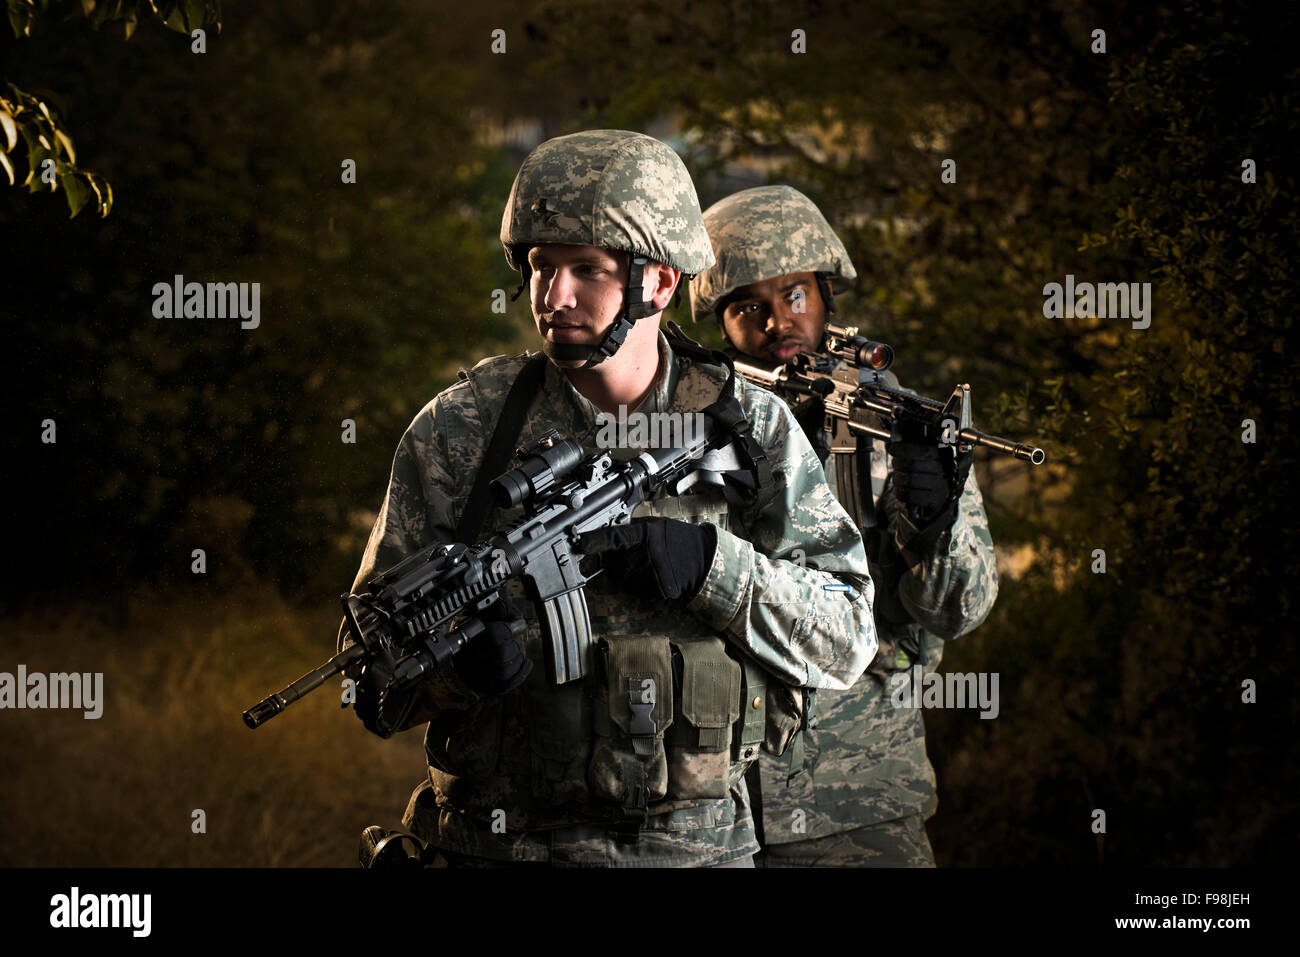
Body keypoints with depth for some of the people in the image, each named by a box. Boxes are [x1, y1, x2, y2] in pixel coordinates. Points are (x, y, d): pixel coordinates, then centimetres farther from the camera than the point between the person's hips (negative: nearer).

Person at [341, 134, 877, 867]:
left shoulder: (750, 429, 1)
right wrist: (457, 658, -22)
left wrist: (709, 565, -16)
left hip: (697, 847, 1)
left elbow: (846, 639, -2)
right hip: (502, 846, -1)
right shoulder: (459, 430, -2)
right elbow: (375, 673, -1)